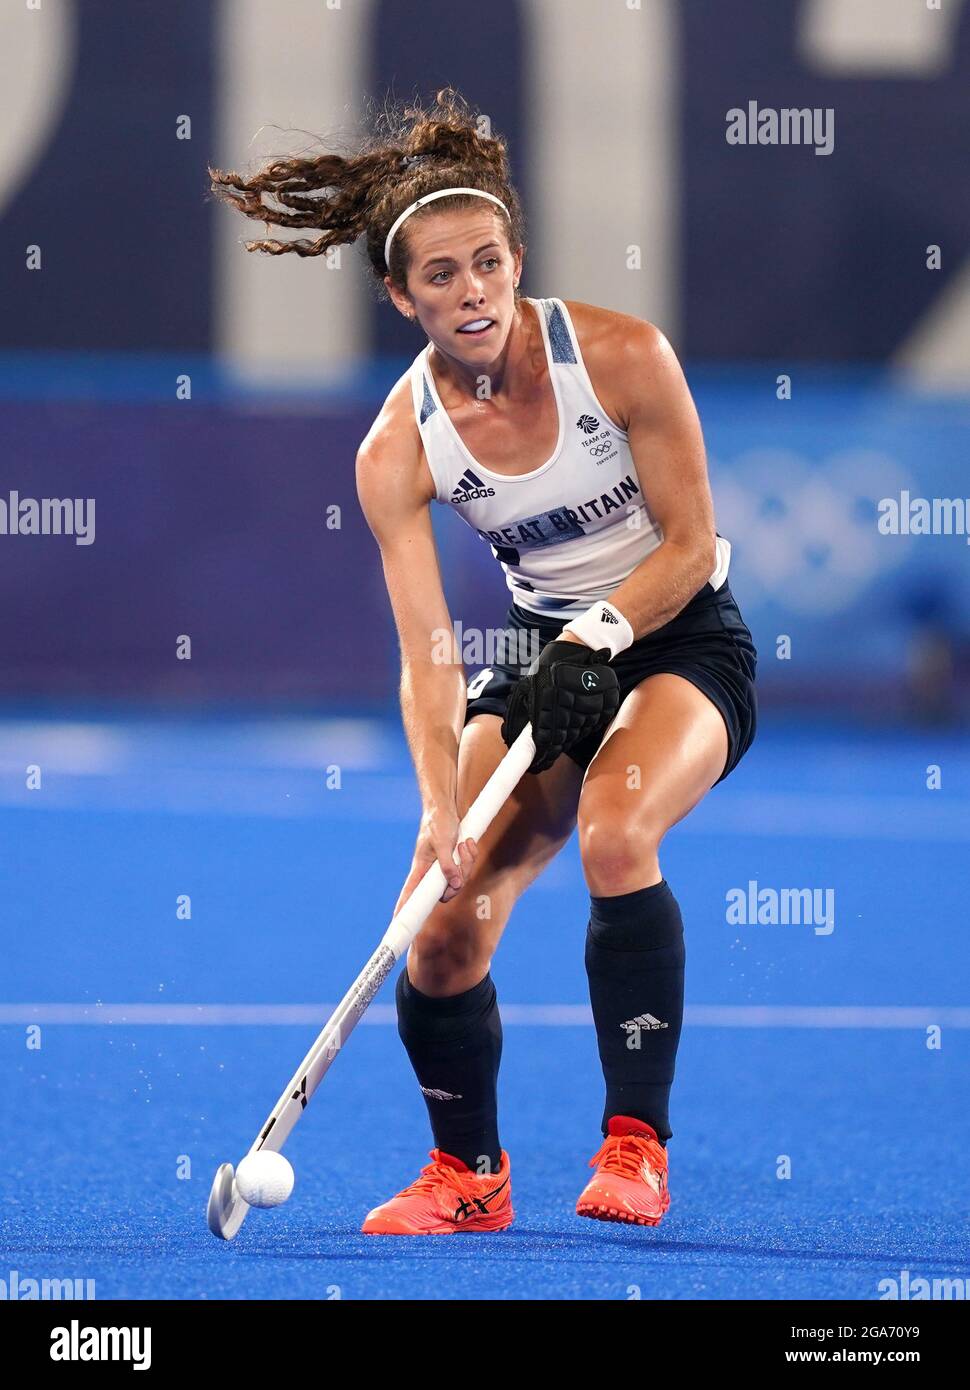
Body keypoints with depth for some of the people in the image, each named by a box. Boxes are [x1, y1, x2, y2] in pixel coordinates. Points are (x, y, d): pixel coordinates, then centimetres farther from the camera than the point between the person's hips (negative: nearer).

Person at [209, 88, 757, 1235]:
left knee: (613, 834, -33)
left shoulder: (623, 356, -18)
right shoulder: (397, 451, -13)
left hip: (684, 642, -3)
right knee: (442, 923, -13)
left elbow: (691, 543, -10)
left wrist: (598, 639, -23)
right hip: (548, 661, 3)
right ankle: (467, 1173, 12)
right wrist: (440, 813, -30)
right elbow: (427, 653, -17)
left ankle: (635, 1144, -20)